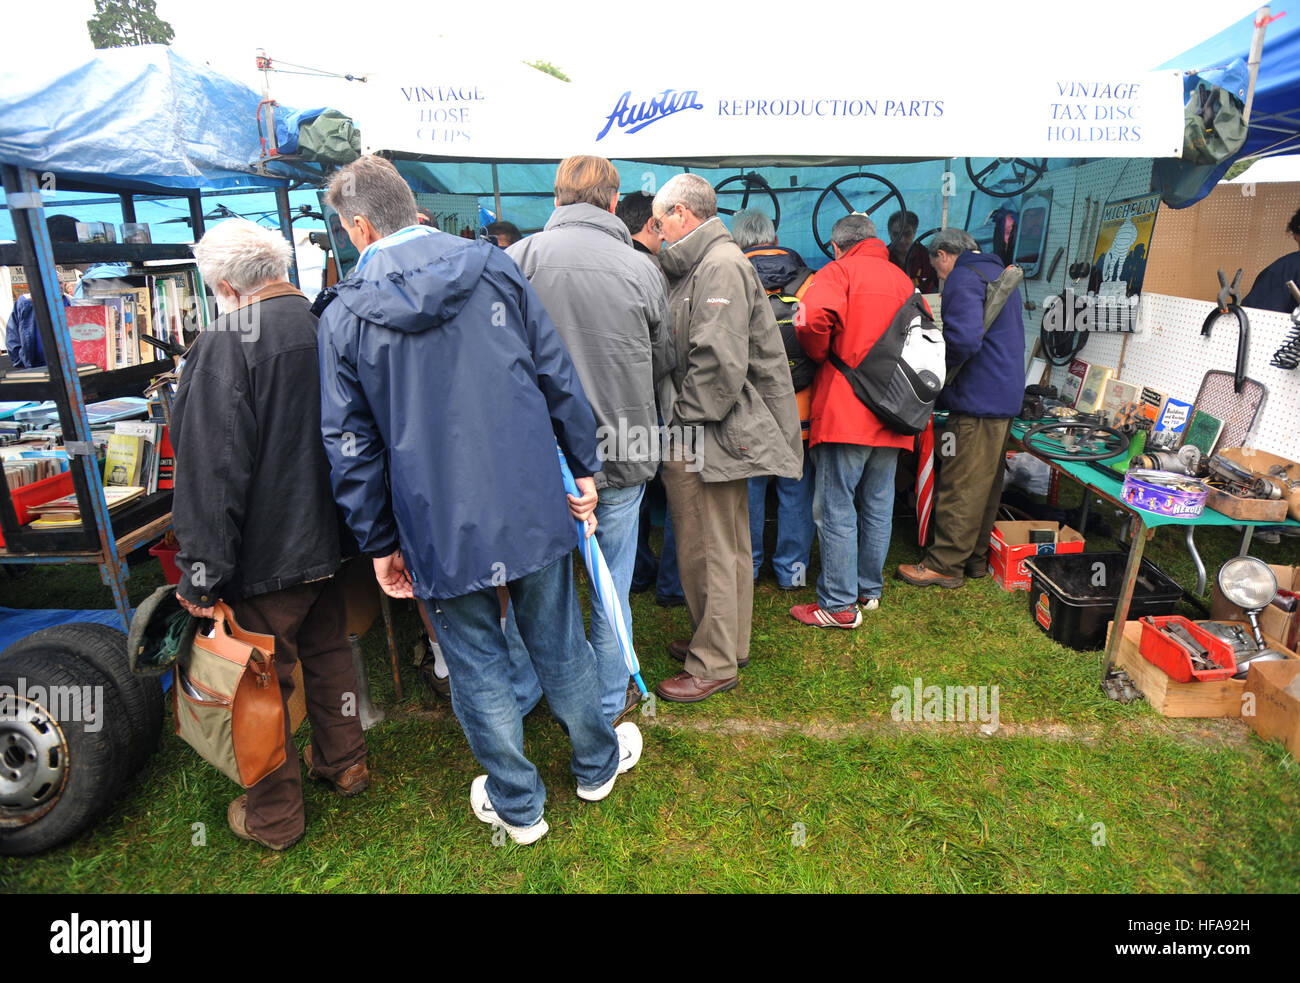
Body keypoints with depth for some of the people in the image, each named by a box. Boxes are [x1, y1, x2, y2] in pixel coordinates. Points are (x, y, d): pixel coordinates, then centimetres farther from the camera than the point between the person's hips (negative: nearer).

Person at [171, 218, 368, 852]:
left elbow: (211, 472, -22)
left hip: (265, 555, -7)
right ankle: (343, 763, 40)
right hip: (327, 536, 7)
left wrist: (200, 576, -16)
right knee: (327, 650, 23)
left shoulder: (227, 344, -19)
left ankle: (274, 815, 27)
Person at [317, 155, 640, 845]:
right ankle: (597, 763, 41)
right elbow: (558, 378, 1)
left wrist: (379, 543, 9)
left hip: (441, 528, -1)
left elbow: (351, 446, -1)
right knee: (557, 640, 19)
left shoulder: (343, 316, -3)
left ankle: (516, 803, 34)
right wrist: (584, 469, 10)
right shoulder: (493, 268, 0)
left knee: (476, 664, 15)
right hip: (533, 504, 2)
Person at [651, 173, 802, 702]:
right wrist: (679, 419, 10)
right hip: (716, 432, 10)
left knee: (707, 552, 0)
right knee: (730, 545, 18)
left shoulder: (721, 266, -14)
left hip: (705, 438, -10)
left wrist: (685, 418, -15)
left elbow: (718, 361, -23)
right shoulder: (703, 265, 18)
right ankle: (727, 642, 34)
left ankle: (713, 664, 14)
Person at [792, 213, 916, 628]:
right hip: (890, 416, 7)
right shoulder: (902, 279, 17)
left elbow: (815, 314, -23)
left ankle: (839, 605, 2)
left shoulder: (839, 271, -3)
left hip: (844, 411, -7)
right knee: (878, 506, 14)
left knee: (836, 508, -2)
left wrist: (821, 355, -6)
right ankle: (870, 589, 27)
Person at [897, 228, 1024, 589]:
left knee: (959, 487, -4)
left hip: (977, 402, -10)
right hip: (1005, 397, 10)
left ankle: (944, 564, 4)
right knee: (986, 485, 15)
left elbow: (964, 339, -27)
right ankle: (976, 558, 25)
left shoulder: (963, 278, -12)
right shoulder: (998, 272, 21)